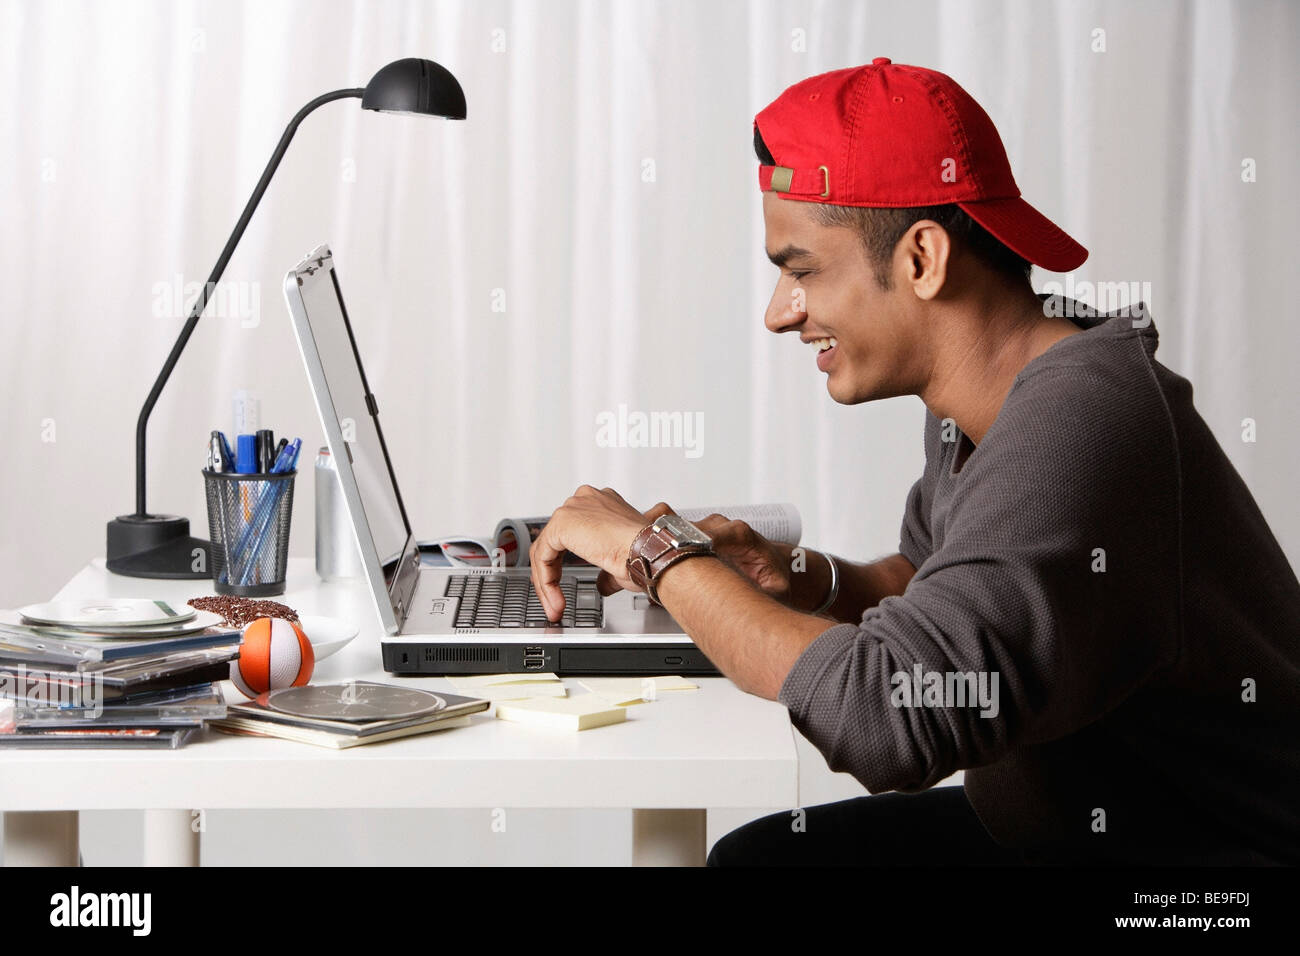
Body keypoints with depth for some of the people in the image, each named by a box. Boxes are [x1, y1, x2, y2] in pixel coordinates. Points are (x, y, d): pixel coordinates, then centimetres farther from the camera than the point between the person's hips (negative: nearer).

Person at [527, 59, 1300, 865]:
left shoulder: (1081, 423, -28)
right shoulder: (978, 406, 2)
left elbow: (889, 717, -36)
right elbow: (928, 585, 18)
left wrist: (661, 551, -23)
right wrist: (805, 582, -4)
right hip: (1055, 824, 8)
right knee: (755, 854, 1)